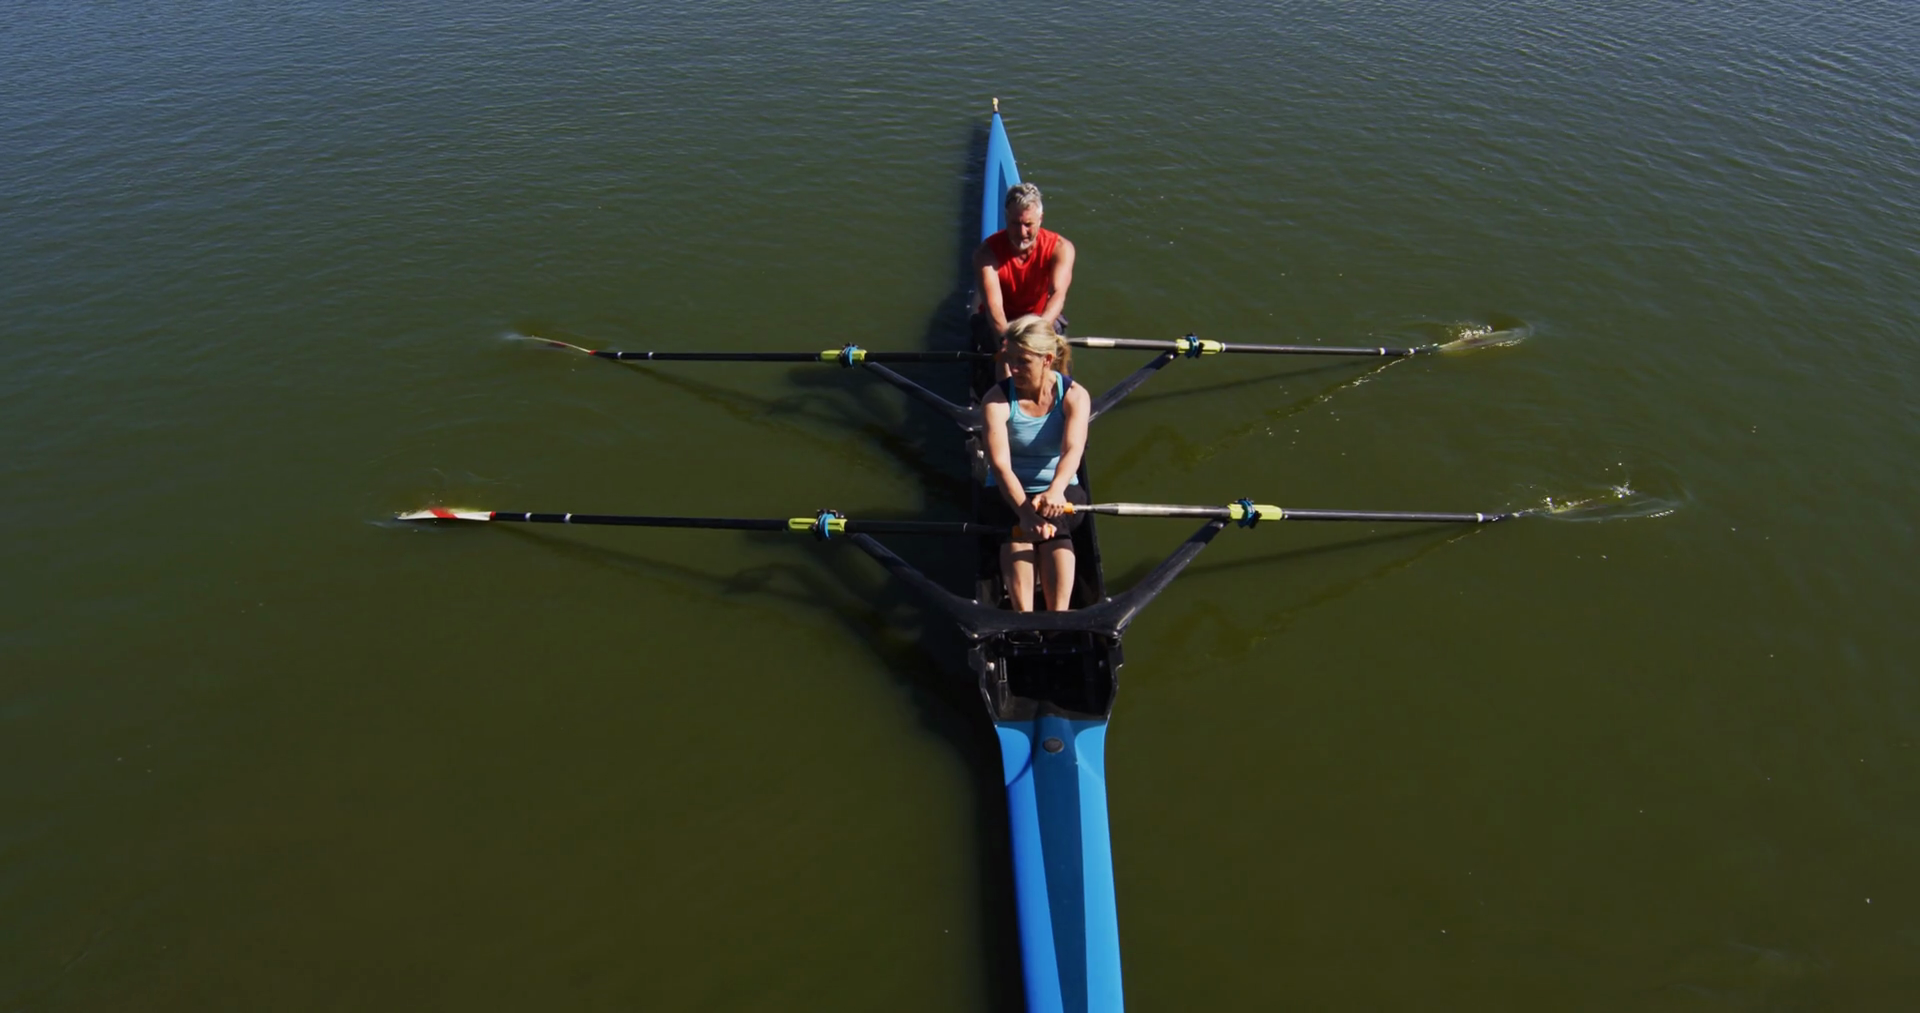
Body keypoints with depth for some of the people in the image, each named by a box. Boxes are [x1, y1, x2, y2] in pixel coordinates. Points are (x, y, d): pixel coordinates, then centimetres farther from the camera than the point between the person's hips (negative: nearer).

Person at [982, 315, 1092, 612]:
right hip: (1008, 491, 0)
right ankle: (1023, 617, -47)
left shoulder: (1074, 396, -8)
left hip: (1061, 489, 0)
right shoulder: (996, 400, -11)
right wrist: (1024, 511, -42)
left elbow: (1073, 450, -27)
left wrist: (1056, 490, -49)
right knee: (1018, 530, -32)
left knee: (1054, 527, -32)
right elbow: (1000, 463, -24)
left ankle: (1058, 618, -46)